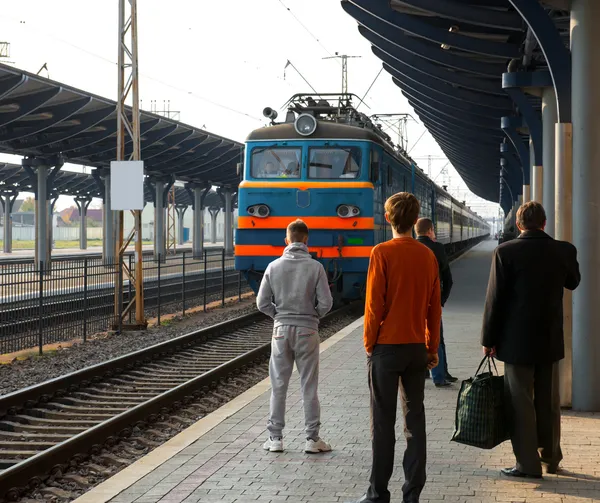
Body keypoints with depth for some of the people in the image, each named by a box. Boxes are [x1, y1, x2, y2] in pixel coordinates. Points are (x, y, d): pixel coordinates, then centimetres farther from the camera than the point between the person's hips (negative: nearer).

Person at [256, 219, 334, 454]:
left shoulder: (274, 267, -3)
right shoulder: (315, 267, -8)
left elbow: (262, 303, -2)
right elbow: (325, 302, -10)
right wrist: (314, 315, 10)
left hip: (281, 330, 1)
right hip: (307, 331, -1)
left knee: (278, 386, 8)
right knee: (309, 386, 5)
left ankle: (275, 438, 12)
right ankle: (312, 438, 8)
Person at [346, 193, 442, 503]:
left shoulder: (382, 253, -11)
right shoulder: (428, 256, 4)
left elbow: (374, 303, -12)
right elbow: (434, 306, 7)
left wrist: (369, 343, -1)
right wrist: (432, 347, 14)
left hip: (387, 347, -4)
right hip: (417, 347, 4)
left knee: (383, 422, 1)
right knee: (415, 419, 8)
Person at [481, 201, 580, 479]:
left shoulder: (506, 252, -12)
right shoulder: (564, 250, -3)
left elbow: (495, 298, -10)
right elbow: (573, 282, 18)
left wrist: (489, 339, -3)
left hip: (517, 340, -4)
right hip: (550, 339, 4)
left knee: (521, 403, 3)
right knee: (548, 402, 16)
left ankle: (528, 464, 5)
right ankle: (551, 458, 26)